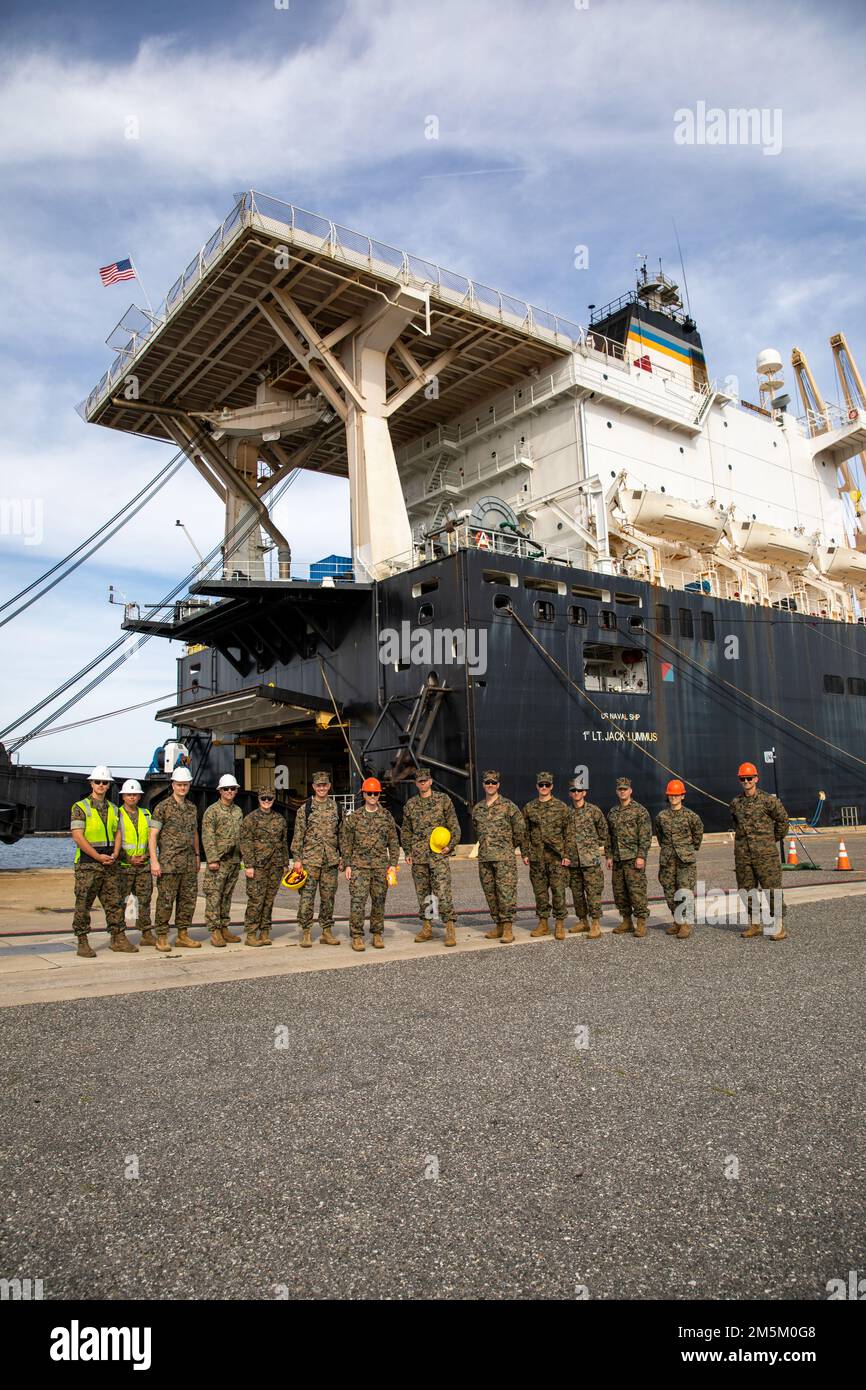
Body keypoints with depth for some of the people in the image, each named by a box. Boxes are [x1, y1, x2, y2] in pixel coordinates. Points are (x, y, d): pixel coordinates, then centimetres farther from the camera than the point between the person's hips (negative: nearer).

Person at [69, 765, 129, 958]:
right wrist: (98, 856, -15)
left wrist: (115, 854, -4)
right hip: (87, 863, -5)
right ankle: (82, 943, 5)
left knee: (115, 902, 6)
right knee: (83, 904, -2)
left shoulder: (113, 809, 14)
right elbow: (77, 836, -12)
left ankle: (118, 939, 13)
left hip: (110, 863, 6)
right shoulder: (80, 807, -5)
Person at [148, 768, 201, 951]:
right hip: (169, 862, -6)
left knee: (188, 900, 9)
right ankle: (162, 937, 4)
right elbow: (153, 835, -10)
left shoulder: (191, 807, 14)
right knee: (165, 900, -3)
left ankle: (183, 935, 18)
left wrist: (197, 855, 19)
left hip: (189, 863, 6)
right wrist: (154, 861, -17)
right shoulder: (163, 807, -6)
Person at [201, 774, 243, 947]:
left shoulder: (238, 811, 14)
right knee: (214, 897, -6)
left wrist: (241, 857, 14)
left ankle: (225, 928, 18)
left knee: (227, 896, 12)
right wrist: (212, 859, -18)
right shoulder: (212, 811, -6)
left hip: (234, 861, 6)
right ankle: (215, 932, -3)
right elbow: (208, 837, -12)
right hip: (218, 861, -6)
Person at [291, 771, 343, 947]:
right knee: (307, 897, -5)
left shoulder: (336, 807, 9)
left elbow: (341, 833, 13)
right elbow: (298, 835, 0)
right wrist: (297, 858, -6)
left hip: (331, 860, 3)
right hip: (310, 860, -3)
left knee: (328, 897, 8)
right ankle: (306, 932, 4)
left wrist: (343, 856, 9)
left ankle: (327, 932, 17)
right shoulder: (305, 808, 1)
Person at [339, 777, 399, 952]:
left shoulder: (387, 816, 8)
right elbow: (345, 842, 5)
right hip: (359, 865, -2)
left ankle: (377, 934, 18)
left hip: (381, 865, 2)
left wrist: (393, 864, 4)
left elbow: (393, 842, 10)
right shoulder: (354, 817, 3)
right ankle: (357, 936, 0)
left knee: (379, 901, 7)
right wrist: (347, 864, -1)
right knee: (357, 900, -7)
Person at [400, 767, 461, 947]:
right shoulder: (410, 804, 12)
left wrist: (451, 845, -8)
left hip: (439, 853, -4)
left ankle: (450, 929, -7)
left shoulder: (443, 799, 3)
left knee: (442, 891, -11)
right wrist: (407, 851, 9)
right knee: (422, 892, 9)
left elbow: (454, 825, 3)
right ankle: (426, 928, 19)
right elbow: (406, 830, 18)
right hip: (418, 855, 4)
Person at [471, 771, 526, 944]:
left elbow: (520, 830, 1)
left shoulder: (508, 806, -3)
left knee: (506, 891, -9)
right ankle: (498, 925, 18)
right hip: (484, 858, 5)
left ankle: (508, 928, -6)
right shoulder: (477, 808, 12)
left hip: (504, 857, -5)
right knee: (490, 893, 8)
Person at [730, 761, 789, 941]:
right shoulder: (735, 803, 8)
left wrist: (774, 839, 12)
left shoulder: (768, 800, -5)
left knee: (772, 889, -4)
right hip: (742, 854, 5)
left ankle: (779, 926, 2)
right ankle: (754, 925, 19)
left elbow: (782, 820, 6)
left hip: (765, 853, -4)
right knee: (747, 890, 8)